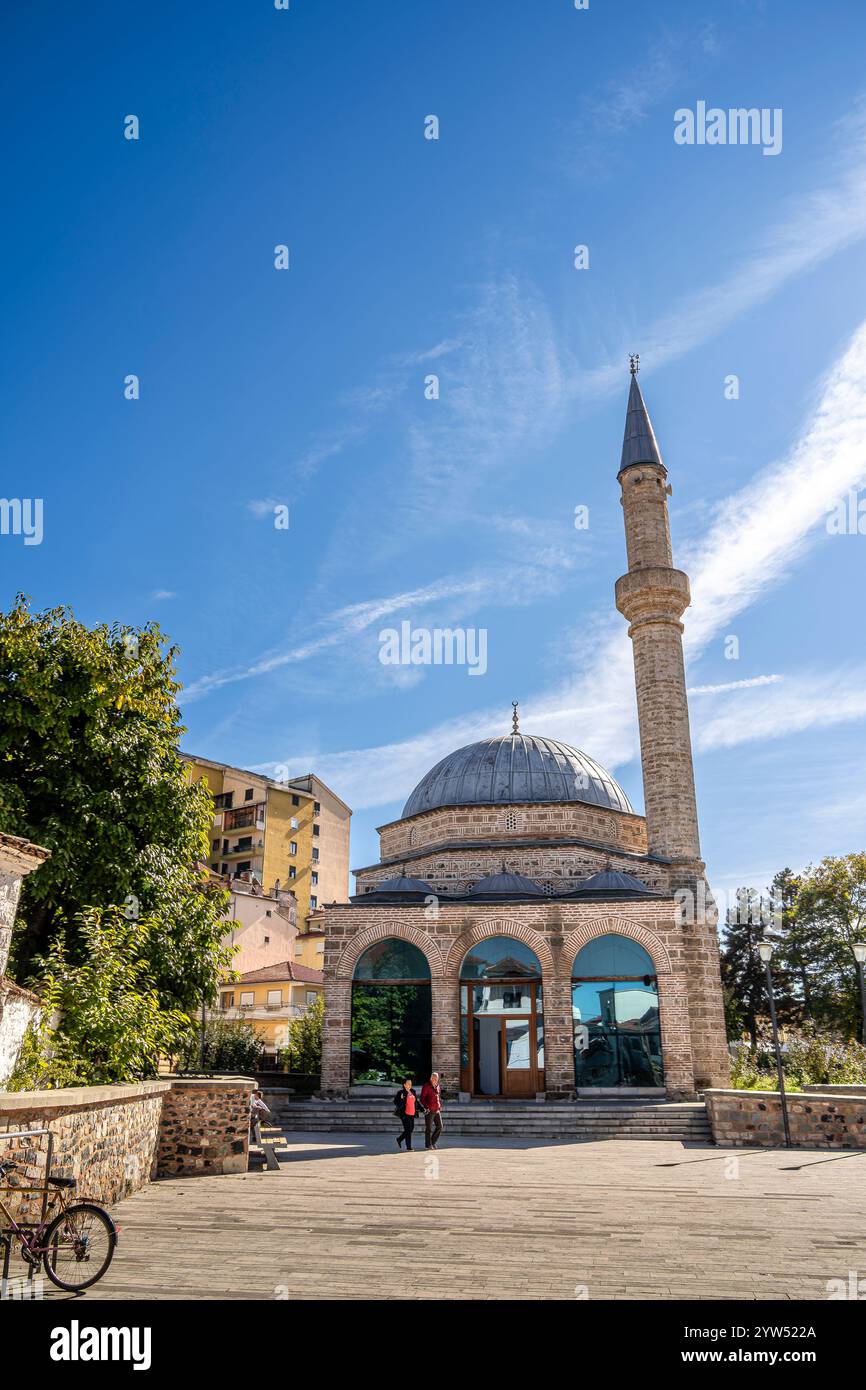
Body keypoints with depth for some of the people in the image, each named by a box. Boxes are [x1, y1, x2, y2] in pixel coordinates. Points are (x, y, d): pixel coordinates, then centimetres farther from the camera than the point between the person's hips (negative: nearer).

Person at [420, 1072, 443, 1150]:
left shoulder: (438, 1086, 12)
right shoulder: (426, 1086, -8)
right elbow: (422, 1099, -10)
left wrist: (440, 1106, 13)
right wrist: (426, 1107, -15)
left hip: (437, 1110, 7)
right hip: (429, 1111, -6)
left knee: (439, 1126, 5)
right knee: (429, 1128, 0)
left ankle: (433, 1142, 21)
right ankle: (428, 1145, 10)